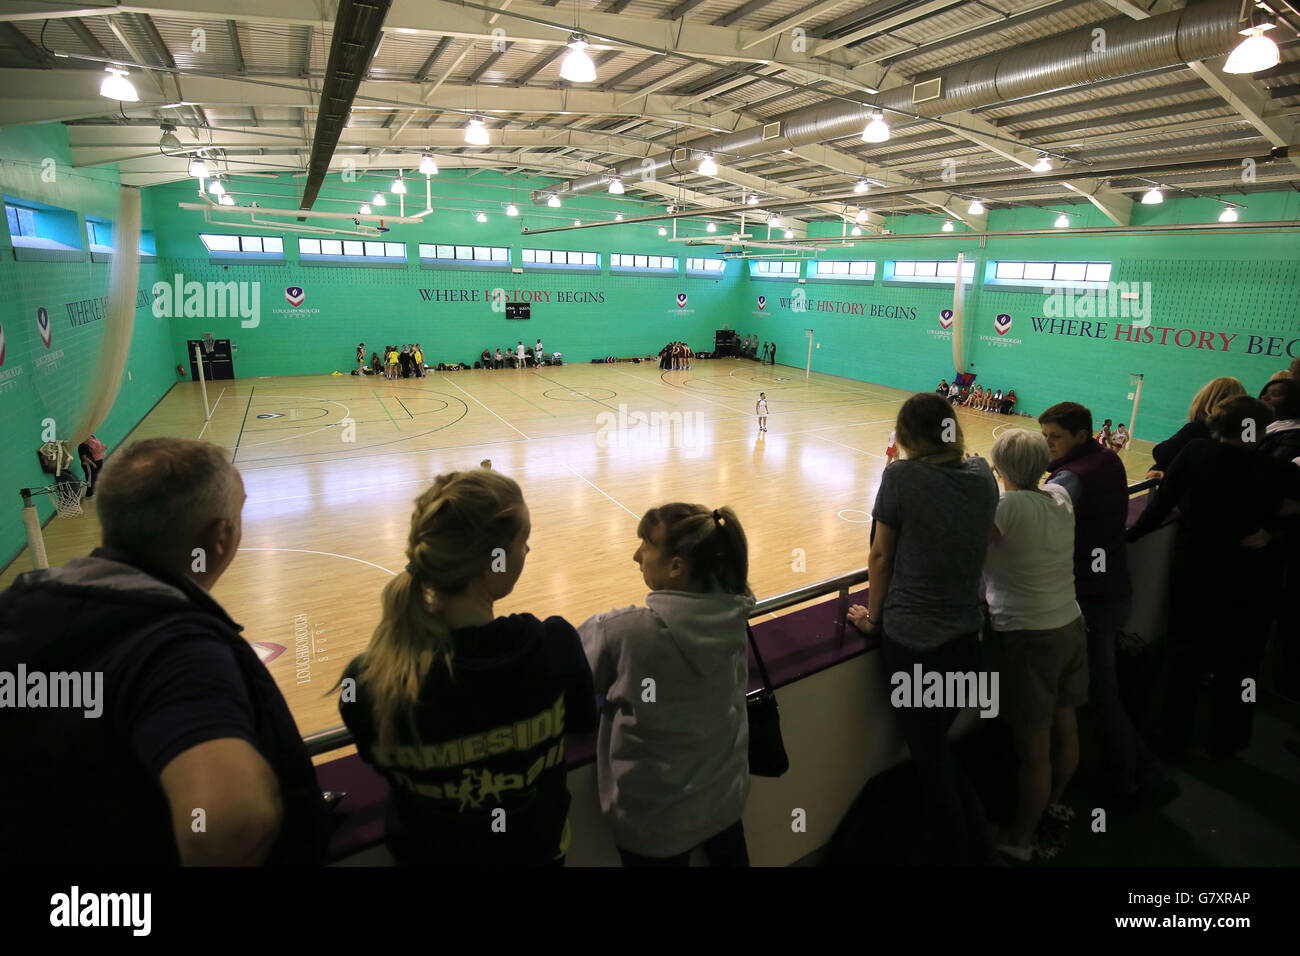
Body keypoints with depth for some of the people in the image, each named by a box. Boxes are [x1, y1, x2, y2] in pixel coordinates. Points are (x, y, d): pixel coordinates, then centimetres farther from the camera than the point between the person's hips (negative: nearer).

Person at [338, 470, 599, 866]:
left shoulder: (367, 682, -31)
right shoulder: (556, 646, -32)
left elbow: (379, 759, -8)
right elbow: (583, 721, -10)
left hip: (427, 853, 1)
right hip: (535, 848, 0)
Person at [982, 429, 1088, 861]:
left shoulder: (1008, 507, -22)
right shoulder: (1061, 497, 1)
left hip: (1029, 638, -7)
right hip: (1071, 625, 8)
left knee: (1033, 748, 6)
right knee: (1065, 727, 23)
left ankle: (1019, 840, 24)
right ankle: (1054, 804, 47)